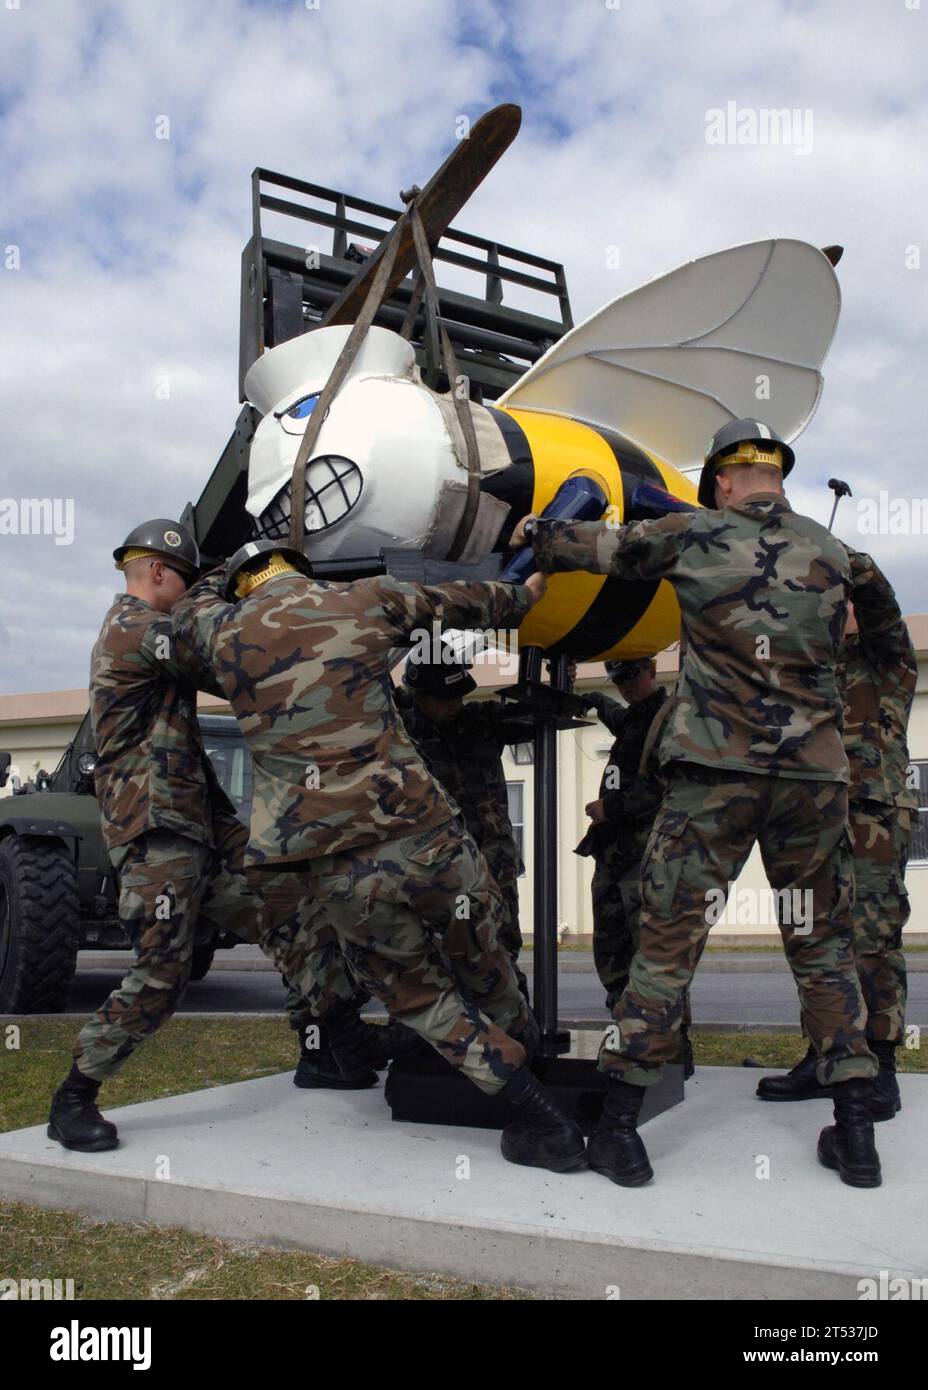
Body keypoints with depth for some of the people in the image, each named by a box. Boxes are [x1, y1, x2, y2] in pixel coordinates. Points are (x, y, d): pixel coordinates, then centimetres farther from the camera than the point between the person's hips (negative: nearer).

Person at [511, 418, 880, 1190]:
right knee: (824, 949, 13)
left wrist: (535, 532, 31)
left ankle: (618, 1126, 5)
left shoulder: (694, 537, 0)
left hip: (715, 776, -2)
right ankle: (856, 1134, 15)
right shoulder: (831, 554, 9)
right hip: (814, 776, 3)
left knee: (667, 945, 3)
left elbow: (597, 546, 11)